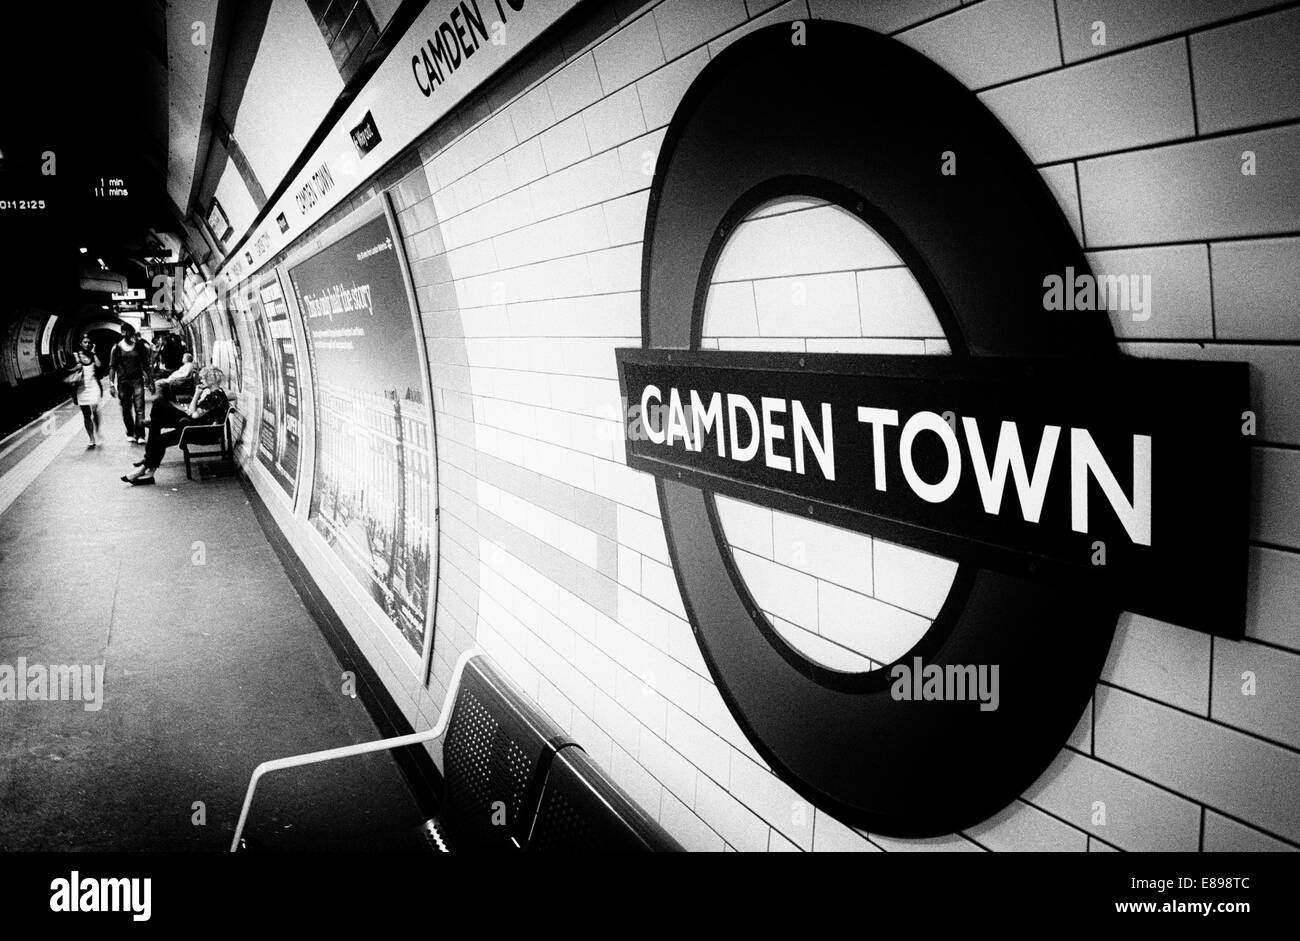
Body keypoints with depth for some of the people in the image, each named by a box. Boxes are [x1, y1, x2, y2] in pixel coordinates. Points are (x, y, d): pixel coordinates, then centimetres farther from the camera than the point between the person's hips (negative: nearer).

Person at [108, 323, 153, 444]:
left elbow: (146, 364, 9)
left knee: (139, 409, -9)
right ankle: (130, 434, 19)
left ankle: (140, 435, -10)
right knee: (126, 409, 7)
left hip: (137, 380, -1)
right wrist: (111, 384, -1)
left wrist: (150, 379, 8)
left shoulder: (139, 345, 3)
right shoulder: (117, 347, 2)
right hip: (123, 381, 1)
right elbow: (112, 367, 4)